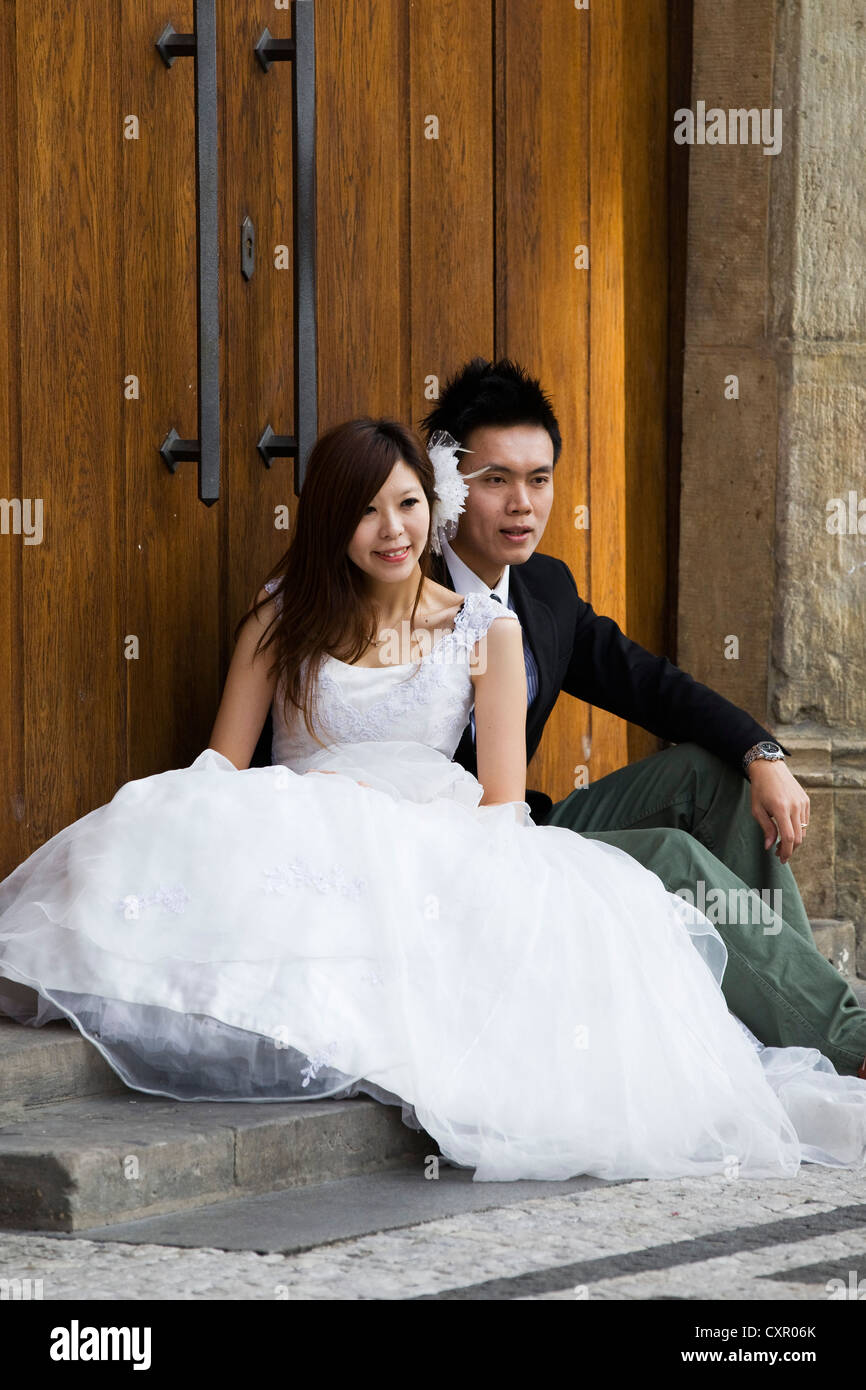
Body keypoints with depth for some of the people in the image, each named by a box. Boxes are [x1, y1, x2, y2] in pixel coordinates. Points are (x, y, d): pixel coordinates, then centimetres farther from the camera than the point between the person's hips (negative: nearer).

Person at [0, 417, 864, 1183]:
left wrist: (415, 836, -15)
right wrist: (326, 809, -14)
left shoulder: (486, 629, 12)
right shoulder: (283, 620, 13)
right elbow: (219, 769, 8)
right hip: (302, 852, 0)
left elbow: (503, 802, 7)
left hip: (445, 855, 0)